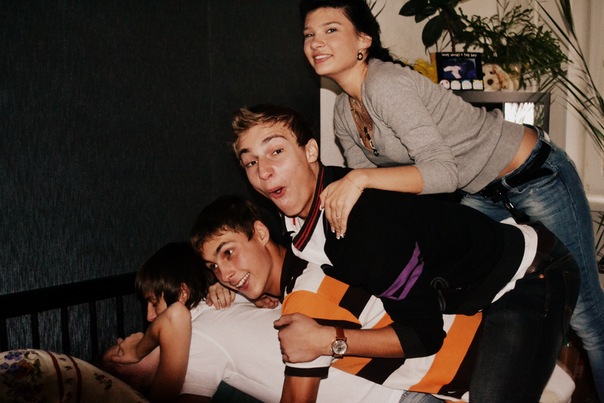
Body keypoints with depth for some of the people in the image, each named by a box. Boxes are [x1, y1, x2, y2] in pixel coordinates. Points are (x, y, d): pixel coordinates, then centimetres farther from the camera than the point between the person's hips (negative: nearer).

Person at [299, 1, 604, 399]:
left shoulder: (385, 83, -26)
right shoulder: (344, 115, 1)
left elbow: (442, 172, -33)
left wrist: (361, 177, -41)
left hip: (536, 174, -9)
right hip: (486, 193, 9)